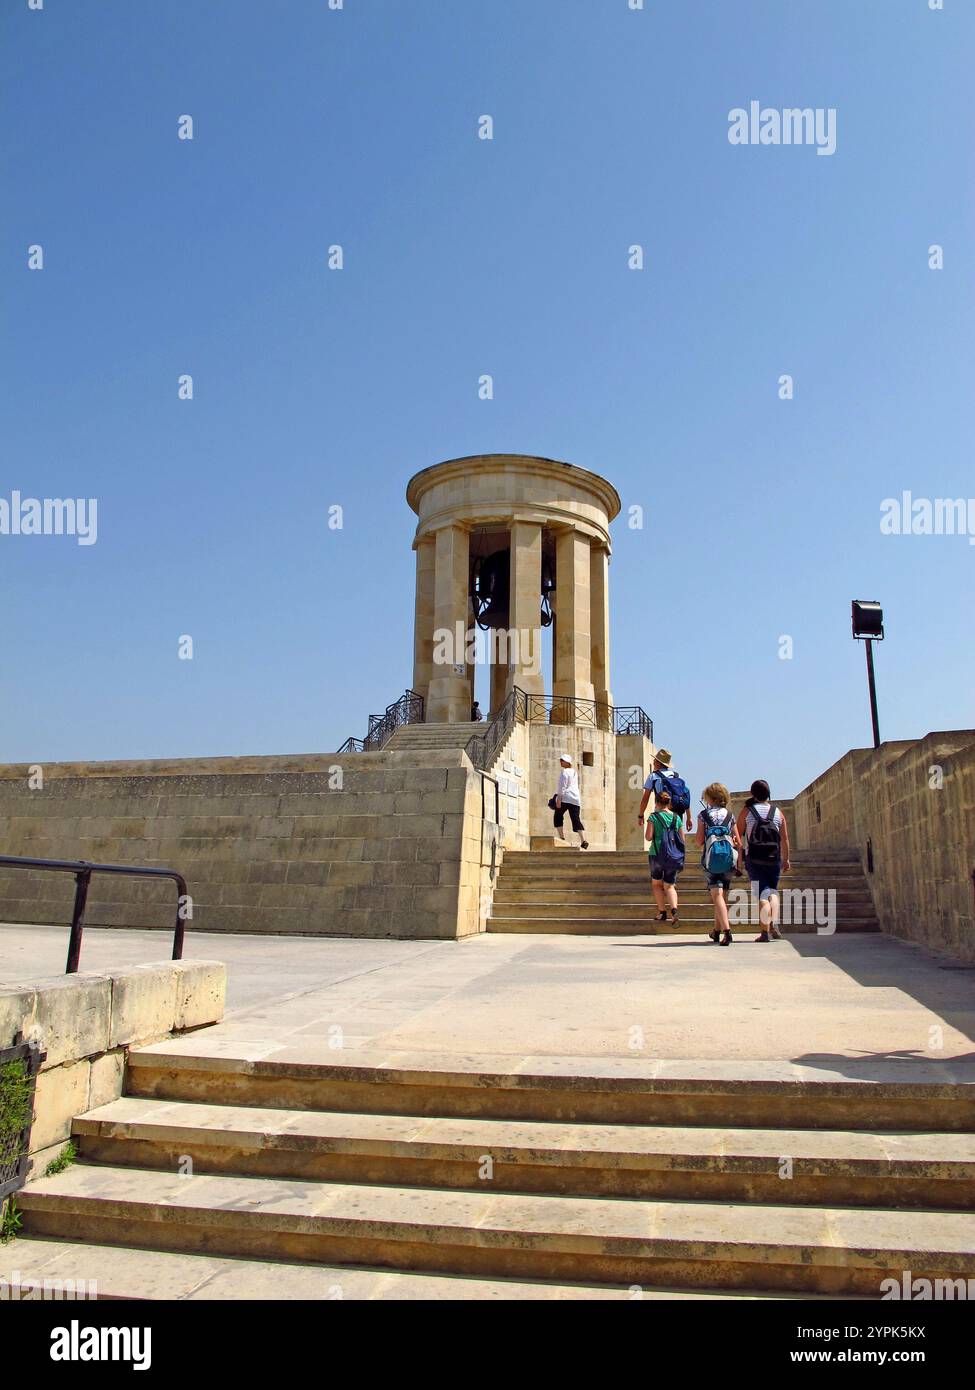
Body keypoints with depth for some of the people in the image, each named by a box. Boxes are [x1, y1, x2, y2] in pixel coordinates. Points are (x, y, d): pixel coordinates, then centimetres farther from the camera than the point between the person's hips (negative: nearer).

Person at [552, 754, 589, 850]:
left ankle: (562, 837, 3)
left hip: (565, 798, -7)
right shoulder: (574, 772, 23)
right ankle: (583, 840, -18)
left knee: (558, 816, 10)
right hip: (576, 799, 7)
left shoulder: (564, 771, -3)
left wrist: (559, 798, -15)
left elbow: (562, 786, -13)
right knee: (576, 820, -1)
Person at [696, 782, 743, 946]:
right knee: (722, 894, 17)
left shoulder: (703, 815, 0)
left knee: (717, 895, -5)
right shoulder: (730, 816, 8)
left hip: (711, 858, -3)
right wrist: (738, 863, 18)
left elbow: (699, 841, -3)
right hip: (728, 859, 3)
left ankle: (726, 931, -22)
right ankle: (717, 930, 30)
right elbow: (739, 843, 6)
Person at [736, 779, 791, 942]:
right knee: (773, 891, 16)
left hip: (754, 860, -2)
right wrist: (786, 859, 17)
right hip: (774, 859, 2)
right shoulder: (777, 812, 7)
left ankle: (765, 932, -6)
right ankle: (774, 924, -1)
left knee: (762, 894, -2)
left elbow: (738, 835, -4)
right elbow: (785, 839, 8)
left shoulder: (746, 811, -1)